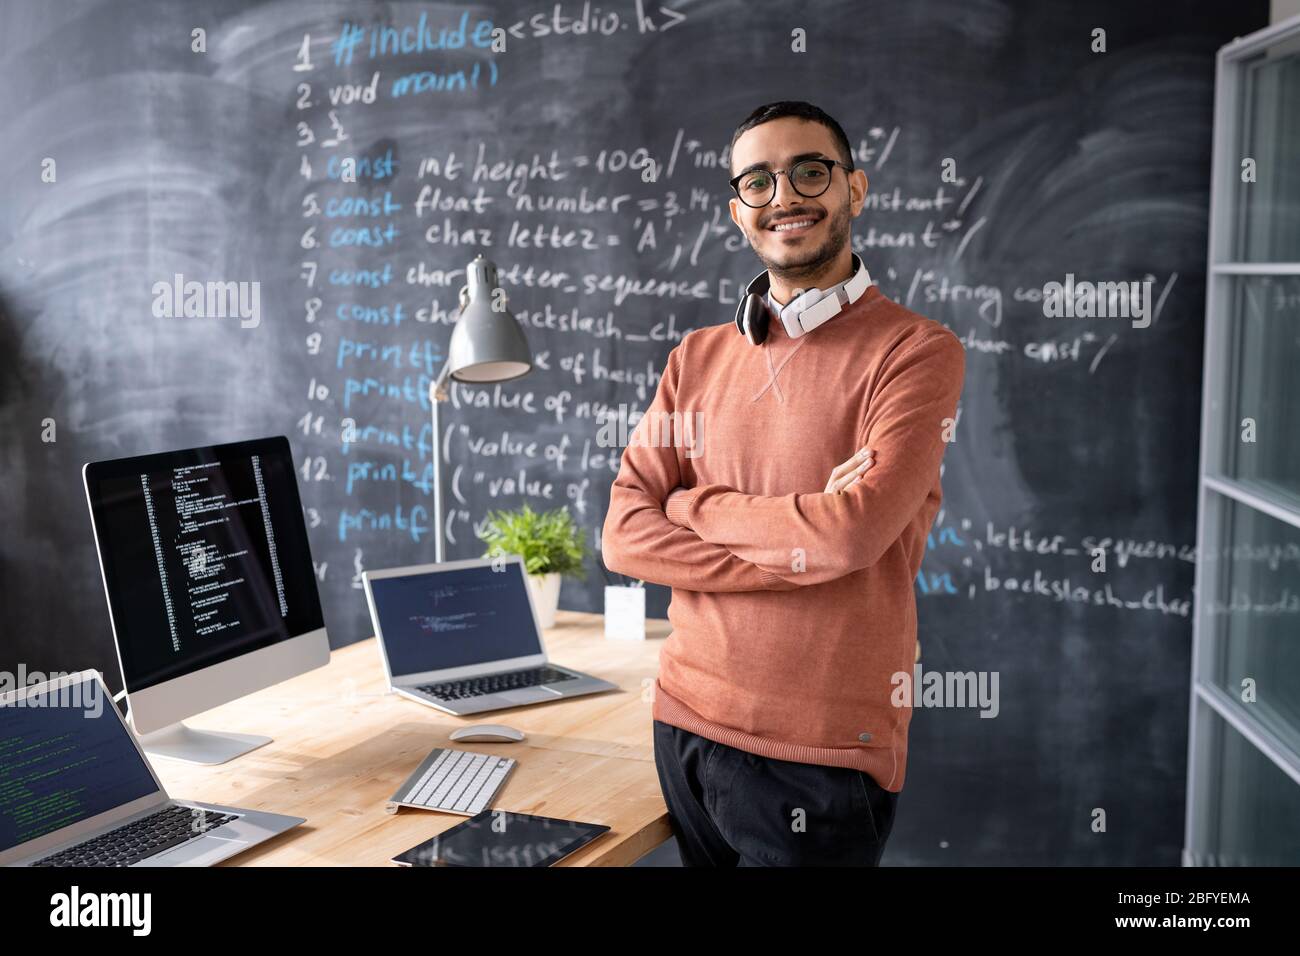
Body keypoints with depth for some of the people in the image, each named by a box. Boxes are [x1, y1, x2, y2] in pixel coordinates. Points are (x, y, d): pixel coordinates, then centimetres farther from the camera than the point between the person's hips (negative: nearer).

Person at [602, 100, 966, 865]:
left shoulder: (916, 351, -8)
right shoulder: (698, 358, 7)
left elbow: (852, 534, -21)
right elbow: (625, 536, -3)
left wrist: (694, 505, -6)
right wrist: (800, 550, -15)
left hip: (823, 758, -5)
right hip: (687, 724, 5)